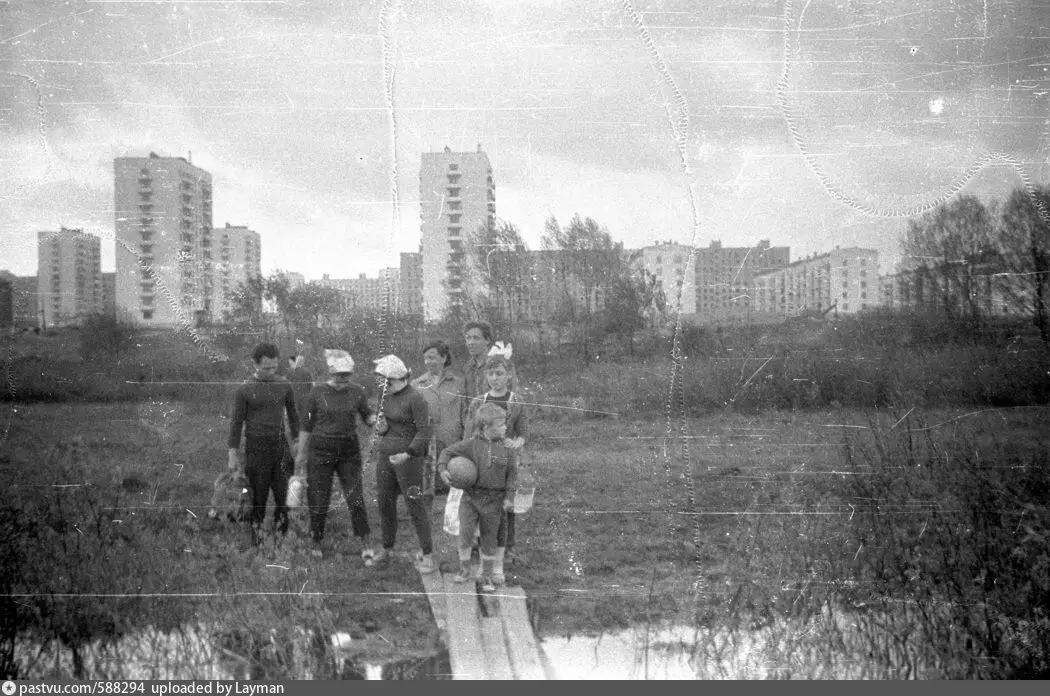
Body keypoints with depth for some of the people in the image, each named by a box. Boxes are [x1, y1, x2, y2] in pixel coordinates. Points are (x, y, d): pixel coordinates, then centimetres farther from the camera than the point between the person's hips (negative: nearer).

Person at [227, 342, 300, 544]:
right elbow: (236, 422, -2)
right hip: (256, 449, -3)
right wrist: (233, 454, -5)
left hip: (280, 446, 3)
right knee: (258, 497, 1)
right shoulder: (244, 390, -4)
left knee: (285, 495, 1)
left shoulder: (284, 385, 5)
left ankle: (281, 537, 11)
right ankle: (255, 540, 10)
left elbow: (292, 415, 14)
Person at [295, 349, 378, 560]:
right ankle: (316, 543, 22)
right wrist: (301, 453, 1)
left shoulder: (357, 392, 0)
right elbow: (306, 426, 1)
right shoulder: (316, 394, -6)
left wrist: (376, 420, -12)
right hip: (321, 449, -1)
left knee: (356, 497, -5)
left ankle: (367, 546, -4)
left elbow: (367, 416, 11)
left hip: (349, 450, 1)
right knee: (319, 498, 5)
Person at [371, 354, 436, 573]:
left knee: (415, 504, -3)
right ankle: (386, 548, 29)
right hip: (385, 455, 7)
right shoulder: (384, 393, 7)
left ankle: (427, 554, 4)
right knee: (385, 504, 14)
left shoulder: (415, 399, -16)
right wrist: (379, 425, 0)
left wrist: (407, 454, -25)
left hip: (408, 457, -7)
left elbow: (424, 431, -17)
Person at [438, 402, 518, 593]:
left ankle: (488, 575, 25)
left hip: (494, 500, 1)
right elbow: (448, 452, 0)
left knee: (489, 538, 9)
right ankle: (465, 569, 12)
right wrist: (442, 469, -17)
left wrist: (509, 497, -5)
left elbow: (512, 473, 1)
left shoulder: (507, 448, -4)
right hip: (471, 496, -1)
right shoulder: (472, 444, -7)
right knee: (465, 532, -10)